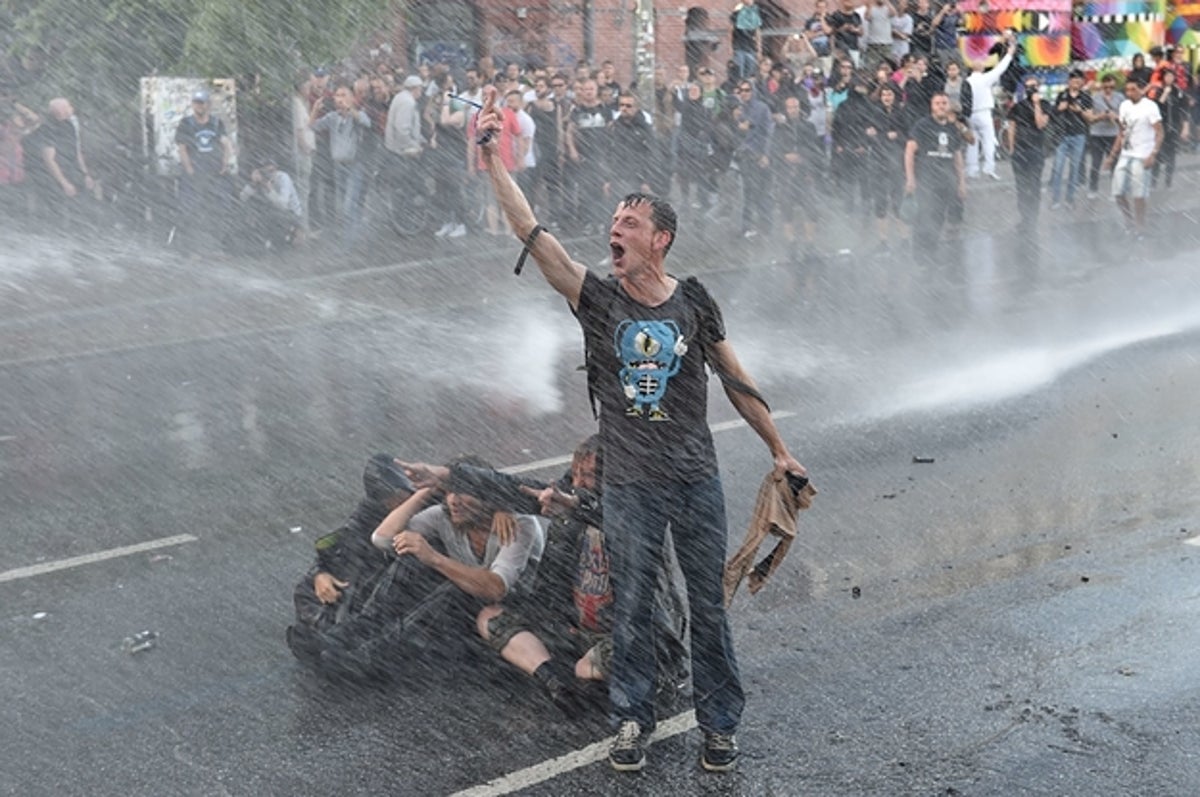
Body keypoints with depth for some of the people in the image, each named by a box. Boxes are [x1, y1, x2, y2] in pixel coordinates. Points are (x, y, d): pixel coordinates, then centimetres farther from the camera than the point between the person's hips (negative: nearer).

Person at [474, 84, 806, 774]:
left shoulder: (694, 302, -1)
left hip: (697, 479, 0)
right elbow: (532, 232, -11)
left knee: (709, 604, 7)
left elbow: (736, 380, 9)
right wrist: (493, 159, -17)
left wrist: (779, 448, 12)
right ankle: (632, 721, 20)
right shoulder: (598, 301, -4)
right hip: (630, 484, 0)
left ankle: (720, 724, 19)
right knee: (632, 606, 7)